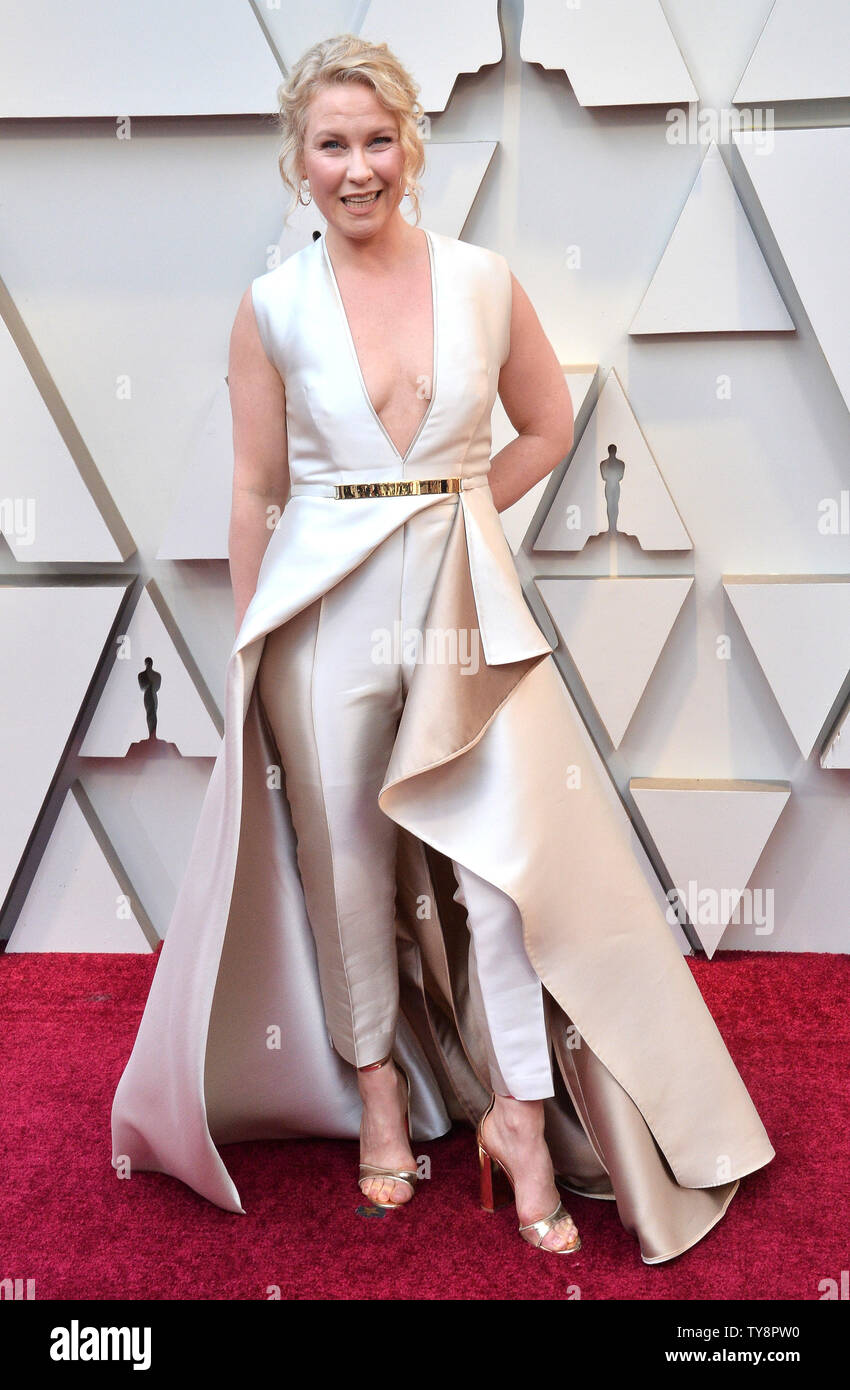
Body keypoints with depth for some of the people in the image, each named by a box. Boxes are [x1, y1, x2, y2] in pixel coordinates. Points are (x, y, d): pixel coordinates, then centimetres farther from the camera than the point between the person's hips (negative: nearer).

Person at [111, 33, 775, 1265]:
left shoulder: (484, 280, 2)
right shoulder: (273, 306, 0)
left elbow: (548, 427, 13)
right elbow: (256, 491, 4)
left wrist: (449, 514, 3)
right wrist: (248, 649, 6)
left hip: (465, 596, 0)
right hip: (326, 608, 0)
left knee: (509, 848, -5)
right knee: (349, 858, 9)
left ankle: (522, 1116, 14)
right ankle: (380, 1090, 31)